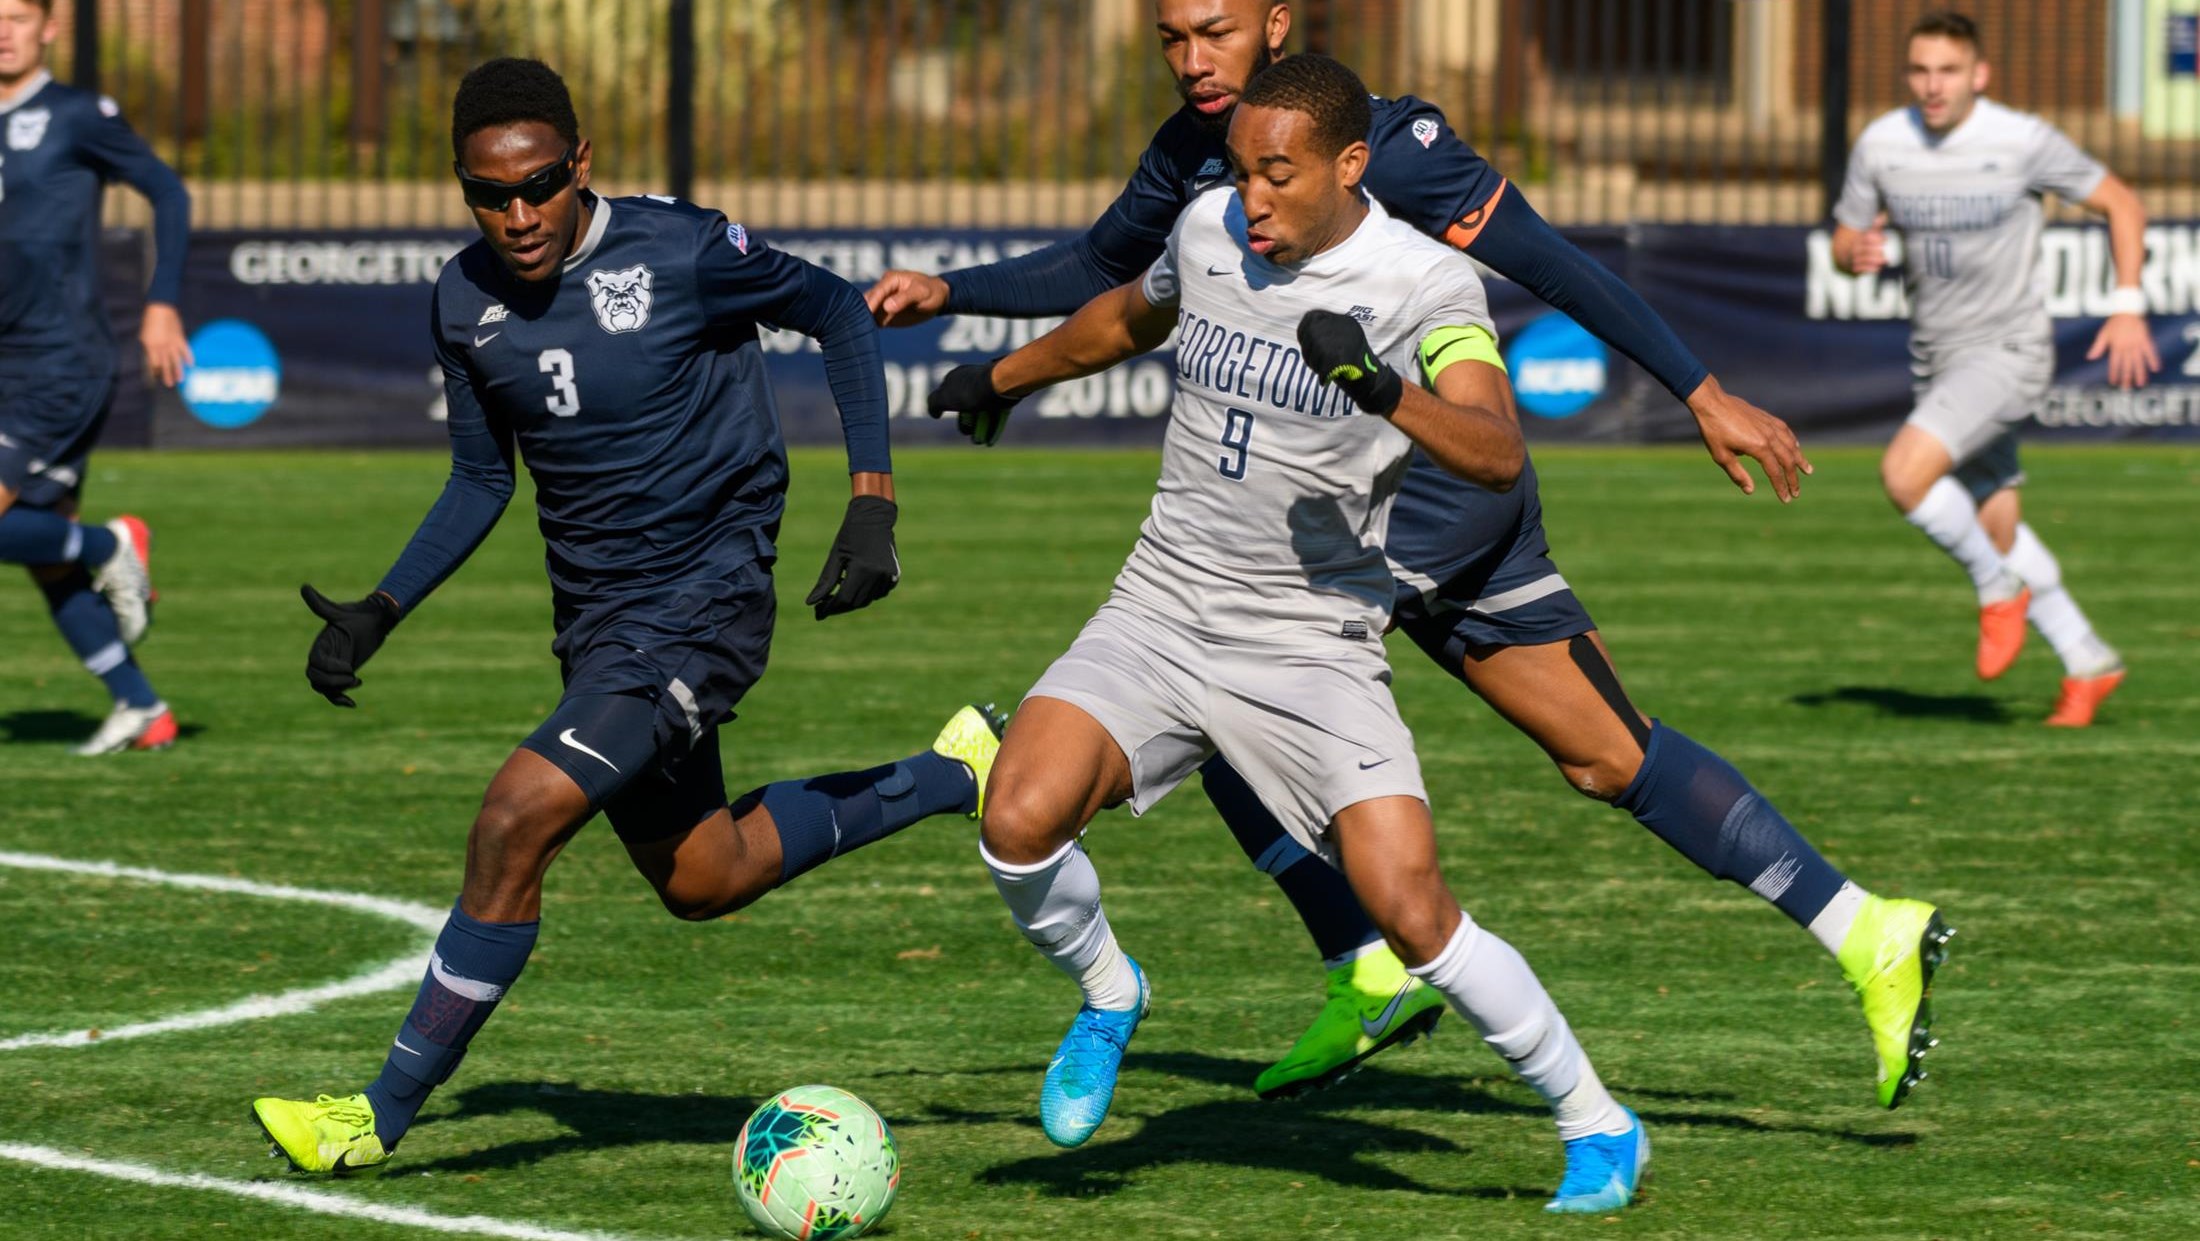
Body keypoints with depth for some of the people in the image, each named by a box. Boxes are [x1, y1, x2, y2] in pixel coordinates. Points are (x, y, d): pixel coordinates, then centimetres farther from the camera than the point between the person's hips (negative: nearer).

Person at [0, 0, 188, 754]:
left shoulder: (77, 117, -7)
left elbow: (168, 193, -2)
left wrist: (162, 306, -6)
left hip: (63, 371, -7)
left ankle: (110, 548, 4)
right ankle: (141, 709, 16)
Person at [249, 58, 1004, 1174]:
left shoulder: (681, 254, -18)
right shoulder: (466, 301, -1)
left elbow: (834, 311, -3)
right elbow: (480, 483, 13)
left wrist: (873, 504, -10)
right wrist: (381, 611, 2)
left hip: (706, 607, -7)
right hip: (595, 619, 7)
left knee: (518, 817, -21)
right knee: (704, 880, 19)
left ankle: (383, 1120, -12)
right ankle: (953, 774, 40)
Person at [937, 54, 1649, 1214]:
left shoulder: (1422, 285, -12)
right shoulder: (1208, 229, 4)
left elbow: (1498, 454, -27)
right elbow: (1128, 316, 28)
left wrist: (1386, 392, -44)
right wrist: (1003, 377, 41)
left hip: (1316, 649, -4)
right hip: (1158, 616, 4)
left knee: (1411, 910, -16)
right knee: (1020, 818, -21)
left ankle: (1598, 1126, 5)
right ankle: (1106, 995, 12)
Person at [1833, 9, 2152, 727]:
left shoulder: (2023, 142, -14)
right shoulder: (1881, 145, -2)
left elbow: (2121, 204, -2)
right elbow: (1845, 242, 8)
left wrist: (2128, 308, -10)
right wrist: (1857, 252, -17)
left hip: (2008, 350, -6)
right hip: (1937, 357, 6)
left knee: (1905, 474, -26)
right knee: (1997, 533, 11)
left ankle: (2000, 589, -4)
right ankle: (2088, 666, 27)